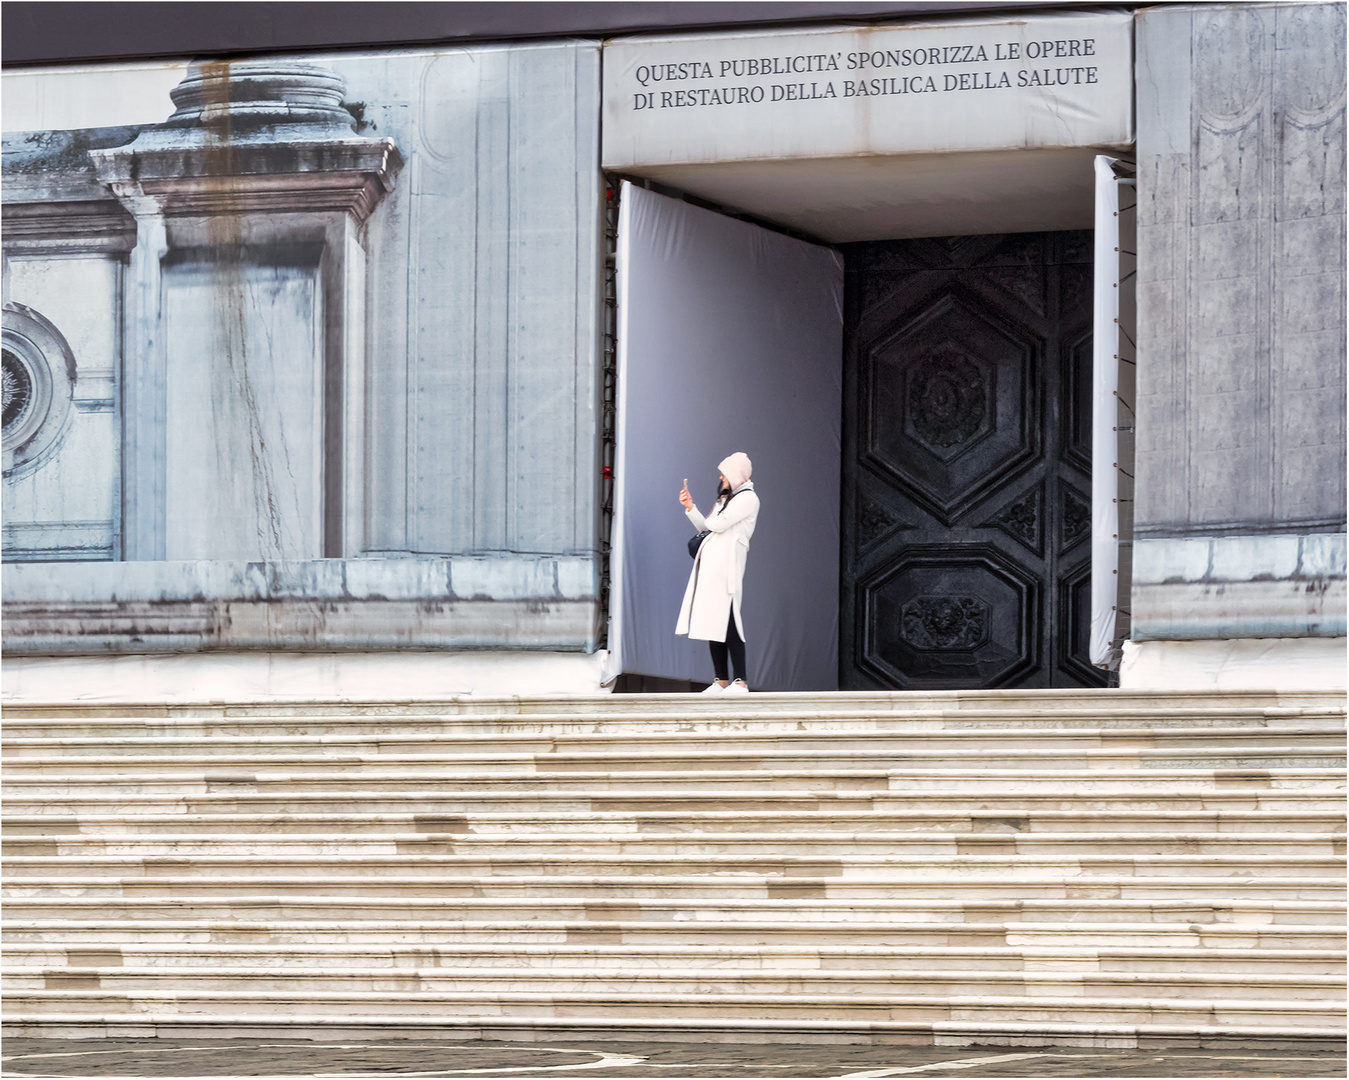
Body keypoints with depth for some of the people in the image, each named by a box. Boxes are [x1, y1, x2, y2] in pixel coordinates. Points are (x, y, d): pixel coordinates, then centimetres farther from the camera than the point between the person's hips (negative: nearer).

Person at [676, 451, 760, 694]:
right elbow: (705, 527, 23)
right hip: (710, 565, 9)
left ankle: (740, 681, -14)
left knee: (728, 623, -13)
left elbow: (718, 524, -13)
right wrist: (690, 508, 12)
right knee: (712, 624, 6)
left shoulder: (747, 498, -4)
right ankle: (721, 680, 9)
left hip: (727, 565, -9)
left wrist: (711, 521, 8)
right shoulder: (726, 498, 23)